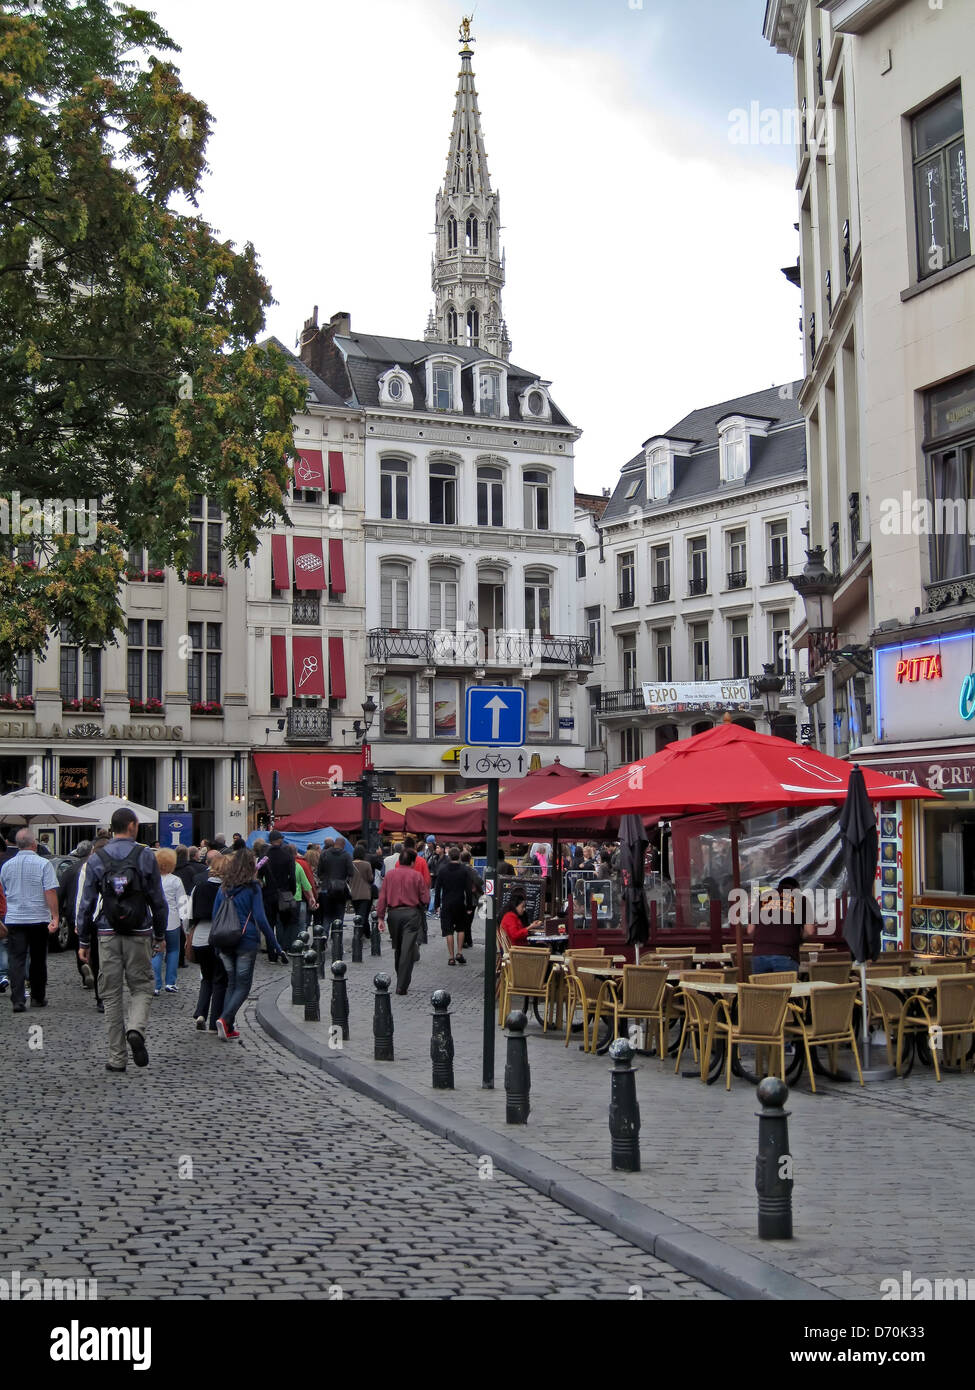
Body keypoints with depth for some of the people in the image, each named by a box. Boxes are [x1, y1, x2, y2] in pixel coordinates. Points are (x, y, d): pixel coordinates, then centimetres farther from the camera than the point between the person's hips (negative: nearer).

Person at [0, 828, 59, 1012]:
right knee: (38, 960, 11)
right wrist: (55, 917, -13)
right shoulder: (43, 864, -7)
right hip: (39, 919, -2)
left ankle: (18, 1000, -11)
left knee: (16, 960, 0)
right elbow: (50, 892, -15)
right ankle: (38, 998, 20)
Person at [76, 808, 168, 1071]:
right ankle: (136, 1029, -17)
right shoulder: (146, 856, -2)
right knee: (142, 987, 11)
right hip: (139, 934, -1)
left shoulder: (96, 859, 2)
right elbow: (158, 900, 0)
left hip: (108, 935, 1)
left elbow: (86, 903, 2)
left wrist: (83, 941, 8)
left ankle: (117, 1057, 8)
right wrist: (160, 935, 11)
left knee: (111, 994, 7)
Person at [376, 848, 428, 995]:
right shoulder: (416, 875, -4)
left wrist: (381, 917, 4)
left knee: (397, 949, 18)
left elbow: (382, 897, 1)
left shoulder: (390, 874, 3)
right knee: (407, 950, -3)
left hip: (394, 913, 3)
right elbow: (425, 899, -4)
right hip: (411, 913, -3)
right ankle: (402, 986, -8)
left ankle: (401, 981, 30)